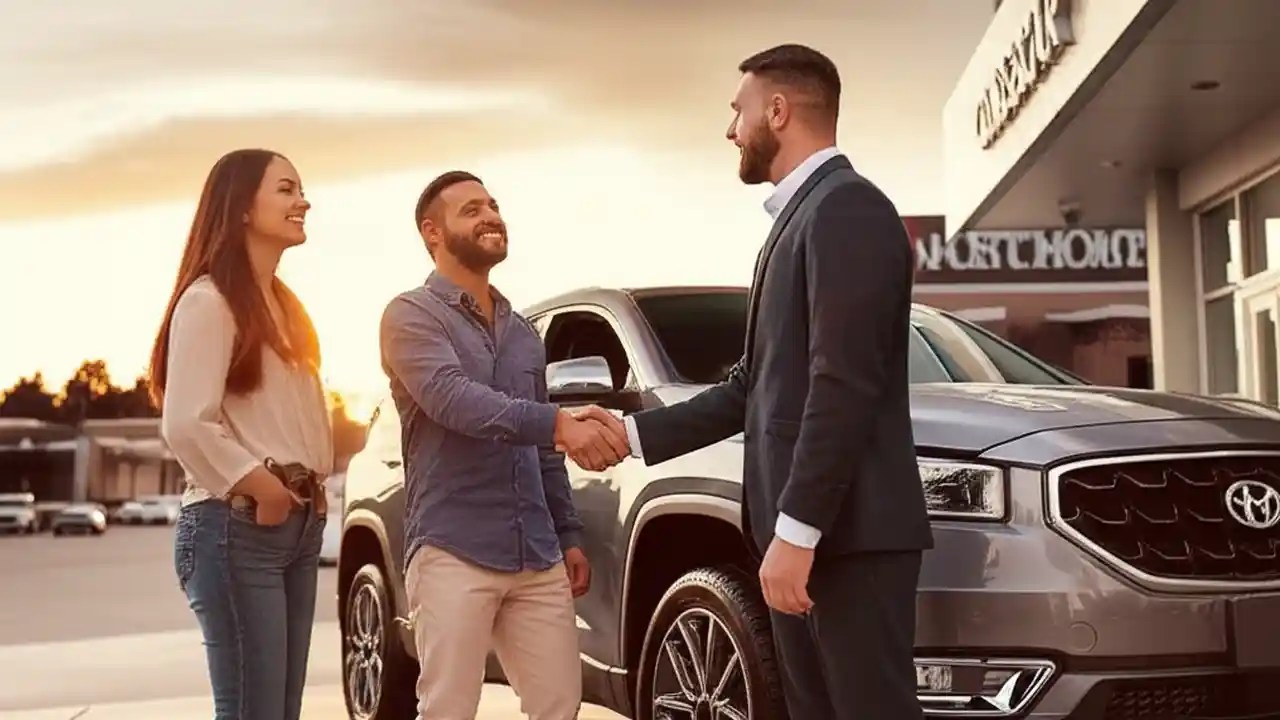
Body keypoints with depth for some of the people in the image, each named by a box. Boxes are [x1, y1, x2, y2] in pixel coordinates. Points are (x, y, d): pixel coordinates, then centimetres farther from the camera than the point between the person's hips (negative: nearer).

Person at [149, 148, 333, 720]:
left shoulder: (283, 305, 18)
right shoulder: (208, 299, -9)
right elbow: (185, 426, -18)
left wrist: (309, 495, 5)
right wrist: (262, 489, -12)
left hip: (299, 525, 8)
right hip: (236, 525, -8)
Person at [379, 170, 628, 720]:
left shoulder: (522, 332, 20)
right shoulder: (412, 315, -1)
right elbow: (455, 401, -20)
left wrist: (569, 534, 17)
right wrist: (559, 423, -32)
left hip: (538, 558, 6)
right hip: (453, 553, -6)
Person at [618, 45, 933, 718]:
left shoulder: (846, 208, -10)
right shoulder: (801, 216, 20)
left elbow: (843, 387, -19)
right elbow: (756, 387, 22)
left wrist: (796, 531, -22)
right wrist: (635, 433, 20)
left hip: (846, 532, -10)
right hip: (802, 531, 10)